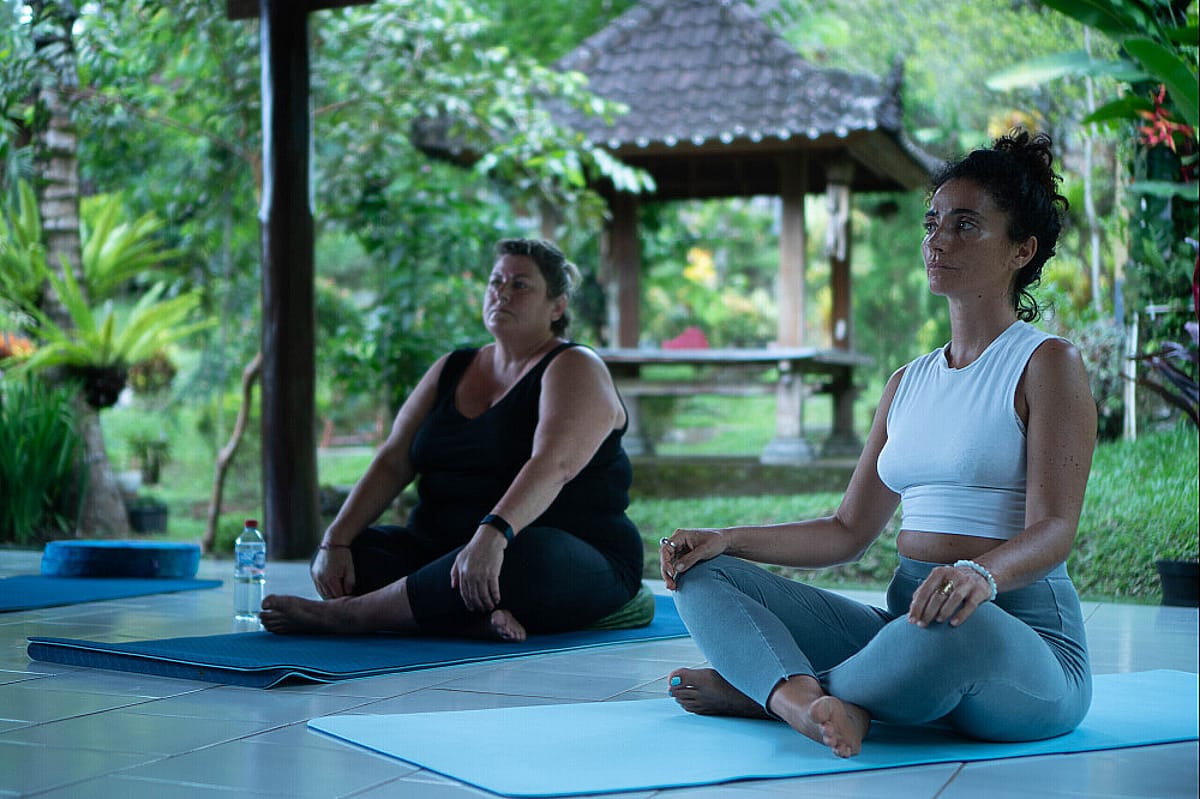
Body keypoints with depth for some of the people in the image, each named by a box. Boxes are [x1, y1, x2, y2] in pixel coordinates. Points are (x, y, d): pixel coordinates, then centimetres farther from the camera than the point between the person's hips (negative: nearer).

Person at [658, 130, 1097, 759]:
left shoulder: (1047, 364, -3)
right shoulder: (909, 383, 18)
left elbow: (1053, 529, -15)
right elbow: (849, 530, 19)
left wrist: (980, 574, -37)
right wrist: (727, 538, 5)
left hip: (1025, 636, -6)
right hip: (904, 625, 7)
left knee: (955, 630, -43)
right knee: (703, 573, -5)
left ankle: (760, 691, -17)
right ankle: (807, 700, -34)